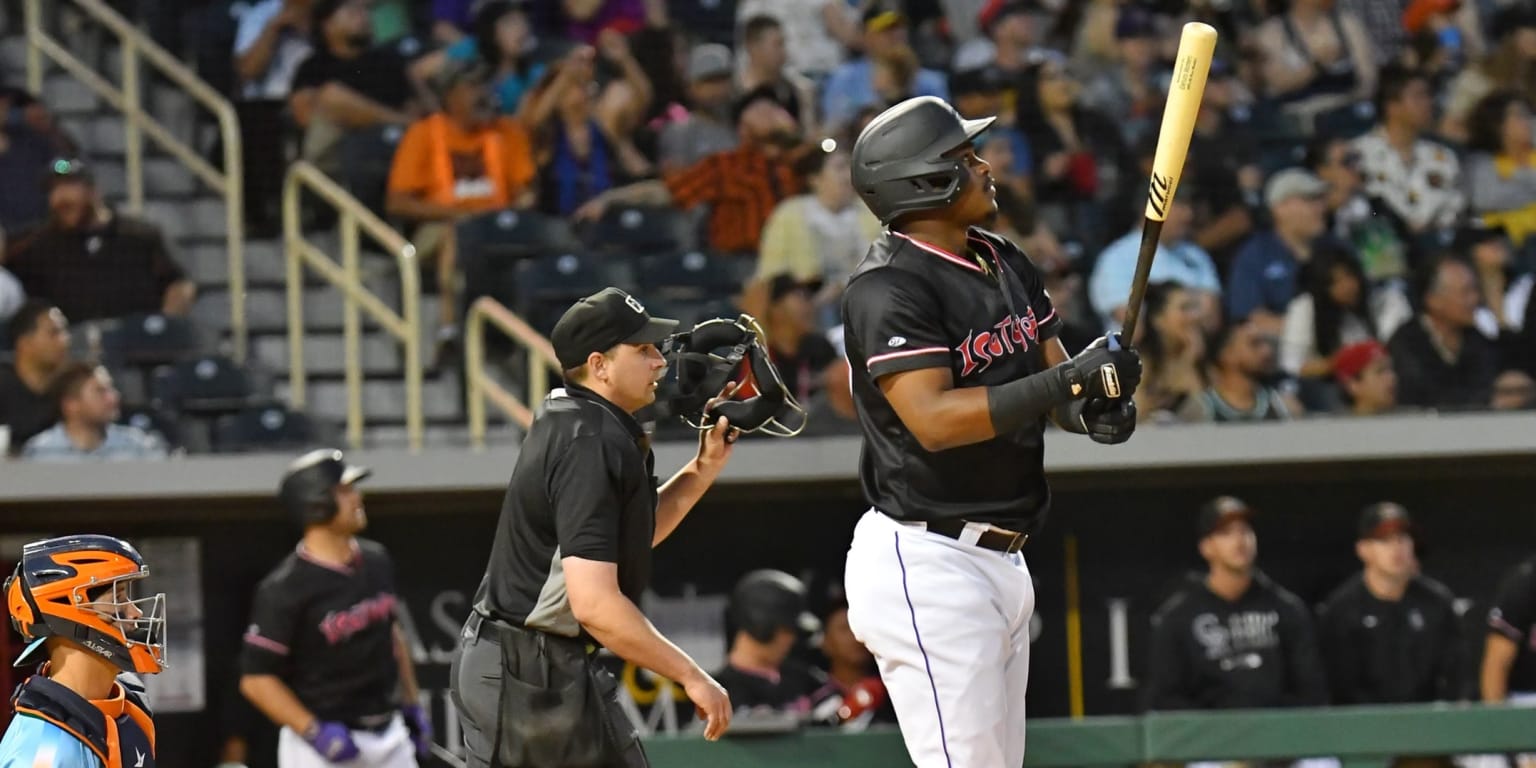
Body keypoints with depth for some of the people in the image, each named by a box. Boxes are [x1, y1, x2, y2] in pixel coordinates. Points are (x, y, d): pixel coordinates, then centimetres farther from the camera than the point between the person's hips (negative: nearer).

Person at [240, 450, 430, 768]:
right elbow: (256, 679, -15)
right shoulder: (284, 589, -17)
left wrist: (411, 704, 19)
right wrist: (315, 733, -22)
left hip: (389, 738, 7)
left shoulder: (376, 560, 6)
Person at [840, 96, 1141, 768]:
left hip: (999, 559, 10)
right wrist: (1068, 380, -28)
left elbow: (1053, 373, 13)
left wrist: (1094, 409, -12)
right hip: (925, 565, -10)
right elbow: (934, 421, -26)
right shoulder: (888, 288, -16)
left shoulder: (1004, 263, 13)